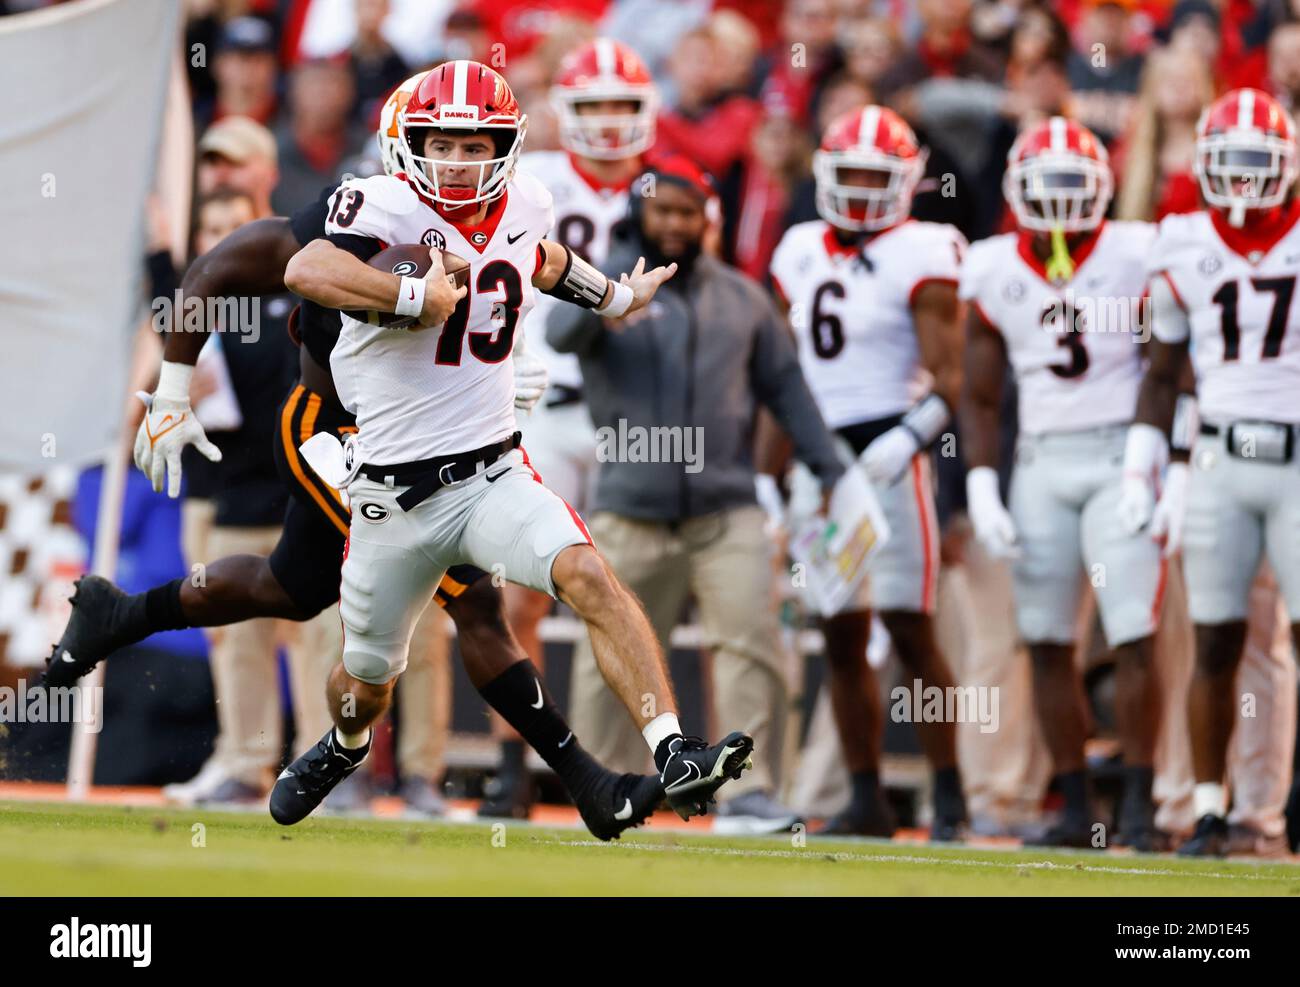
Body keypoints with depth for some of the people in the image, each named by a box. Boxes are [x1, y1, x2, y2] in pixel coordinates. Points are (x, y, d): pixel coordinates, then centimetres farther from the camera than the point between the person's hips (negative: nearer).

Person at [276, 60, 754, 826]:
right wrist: (417, 296, -35)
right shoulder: (389, 207, -15)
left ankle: (675, 759, -34)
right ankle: (345, 748, 53)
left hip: (492, 473, 2)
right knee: (368, 678, 17)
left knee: (589, 575, -26)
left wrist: (617, 296, 42)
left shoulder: (522, 208, 3)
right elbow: (306, 272, -36)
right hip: (394, 495, -2)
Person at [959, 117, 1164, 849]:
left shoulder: (1134, 259, -5)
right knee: (1048, 643, 2)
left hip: (1121, 453, -4)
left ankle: (1140, 804, -2)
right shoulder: (996, 273, 6)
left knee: (1134, 638, -11)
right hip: (1041, 460, 4)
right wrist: (981, 489, 2)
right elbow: (981, 397, 12)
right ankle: (1077, 808, 10)